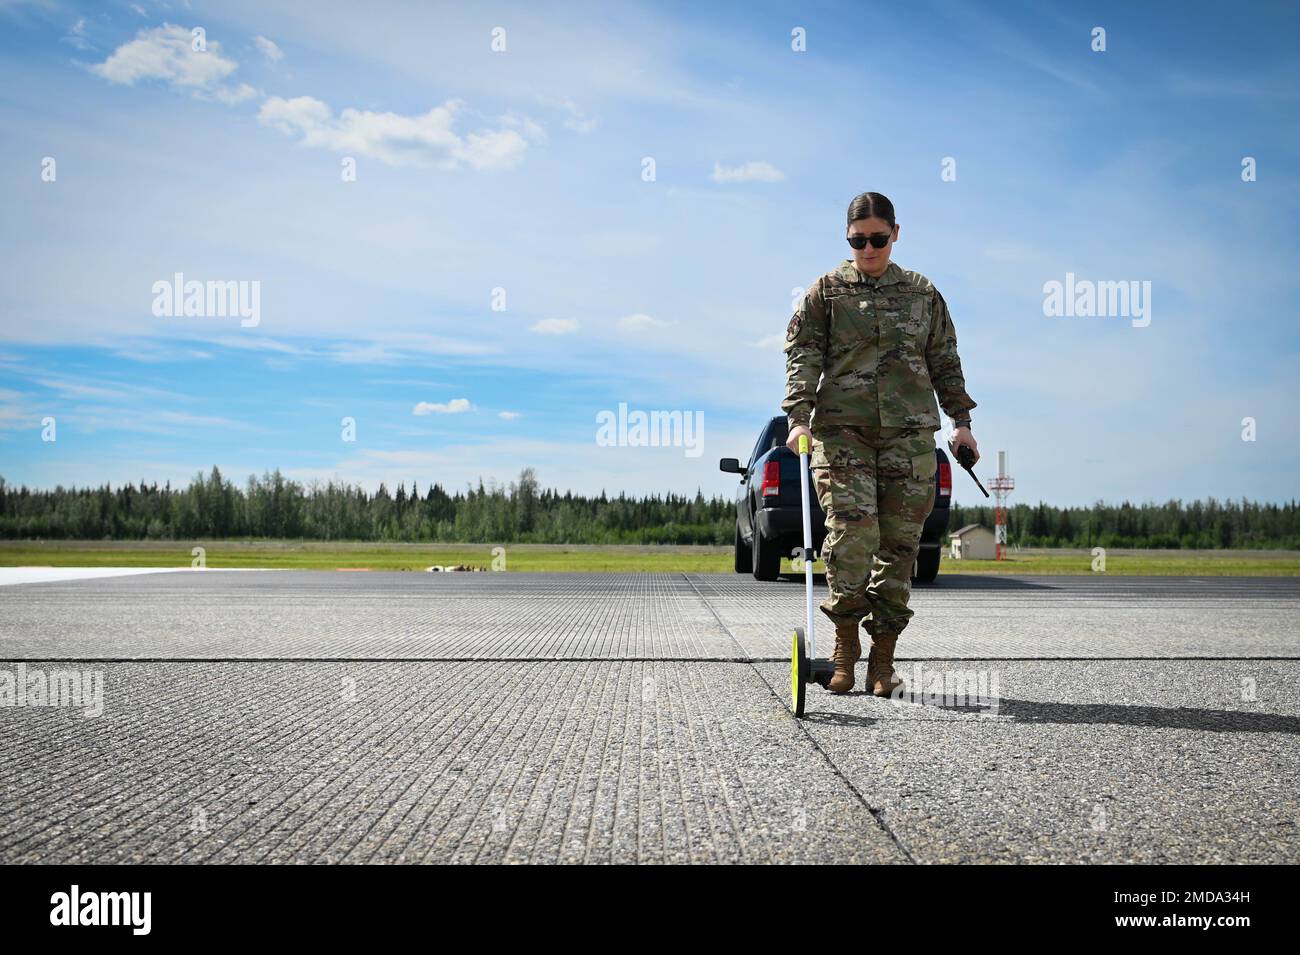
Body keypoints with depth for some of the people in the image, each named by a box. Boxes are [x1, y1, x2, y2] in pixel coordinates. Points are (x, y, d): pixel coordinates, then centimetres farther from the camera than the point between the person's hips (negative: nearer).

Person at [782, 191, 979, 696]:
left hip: (910, 432, 2)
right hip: (842, 430, -2)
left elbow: (945, 361, 20)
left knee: (899, 543, 0)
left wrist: (960, 420, 12)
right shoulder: (825, 292, 9)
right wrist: (799, 417, -12)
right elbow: (802, 356, 1)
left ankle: (883, 659, 8)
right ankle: (845, 641, 2)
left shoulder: (922, 293, 16)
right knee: (851, 532, -16)